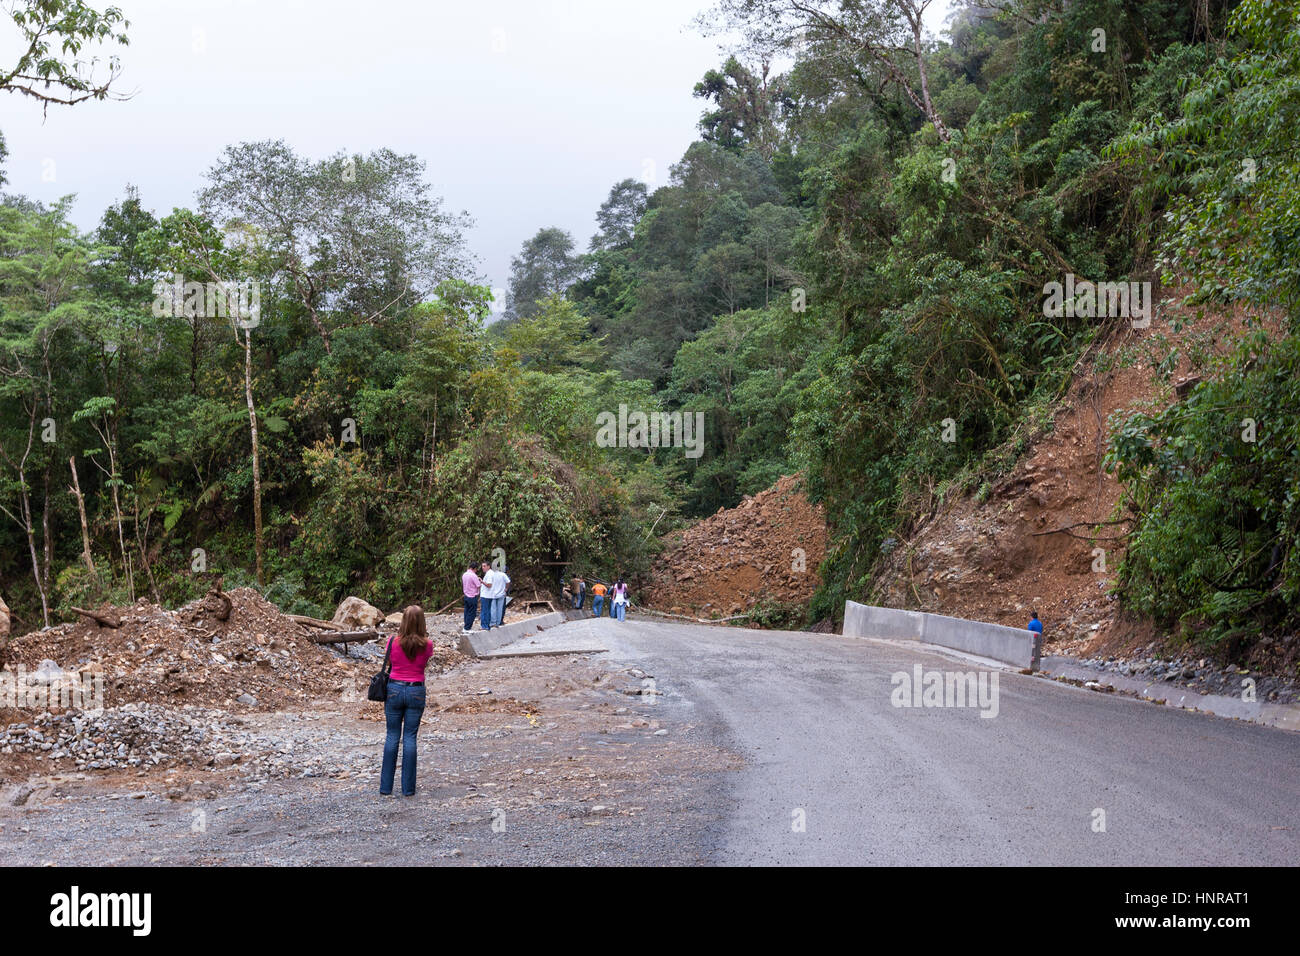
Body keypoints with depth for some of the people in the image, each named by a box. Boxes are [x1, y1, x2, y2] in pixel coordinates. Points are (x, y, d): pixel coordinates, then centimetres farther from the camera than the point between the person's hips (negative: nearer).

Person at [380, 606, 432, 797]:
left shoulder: (393, 642, -8)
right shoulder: (426, 645, -8)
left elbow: (390, 661, 7)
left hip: (395, 689, 0)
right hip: (416, 691, 0)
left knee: (392, 736, 9)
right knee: (410, 738, 6)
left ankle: (386, 787, 11)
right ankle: (408, 788, 7)